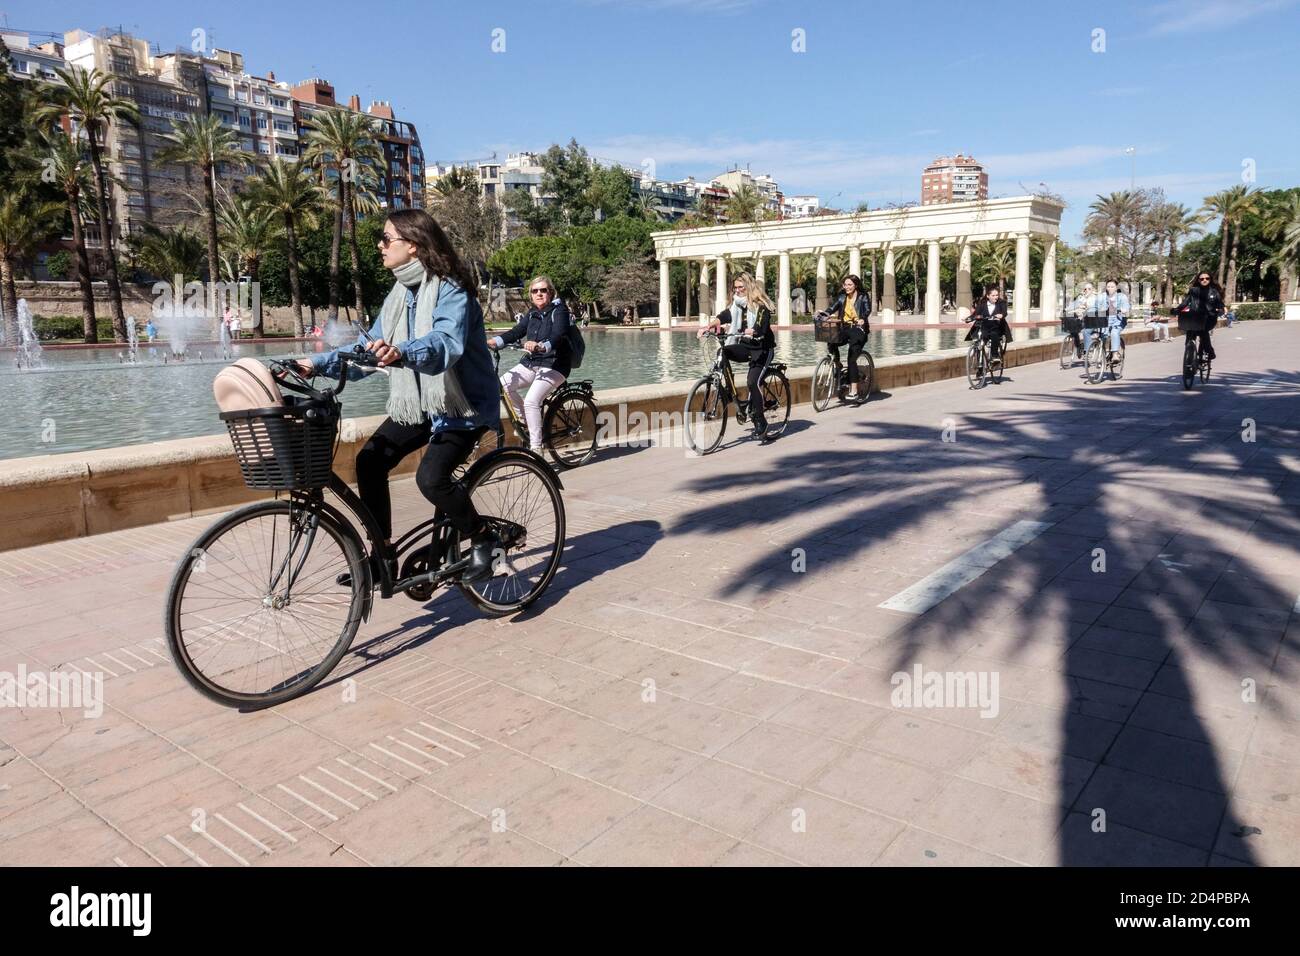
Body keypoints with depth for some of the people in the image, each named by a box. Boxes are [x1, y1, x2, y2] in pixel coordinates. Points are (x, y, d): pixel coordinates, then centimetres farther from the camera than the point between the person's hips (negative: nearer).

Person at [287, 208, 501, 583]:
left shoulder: (451, 289, -17)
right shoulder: (401, 292, 8)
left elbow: (446, 343, -36)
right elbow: (368, 347, 10)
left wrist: (401, 352, -54)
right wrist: (315, 363, -1)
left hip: (462, 404, -8)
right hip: (418, 403, 8)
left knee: (431, 477, -24)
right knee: (370, 461, -6)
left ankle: (482, 538, 2)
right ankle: (383, 556, 5)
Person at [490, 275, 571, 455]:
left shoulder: (559, 311, -7)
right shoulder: (531, 314, 14)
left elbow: (558, 336, -25)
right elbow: (516, 332, 3)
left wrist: (541, 346, -45)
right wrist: (494, 341, -14)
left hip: (554, 365, -7)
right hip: (530, 363, 7)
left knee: (531, 401, -27)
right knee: (502, 384, -17)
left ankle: (536, 450, -18)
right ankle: (524, 420, 3)